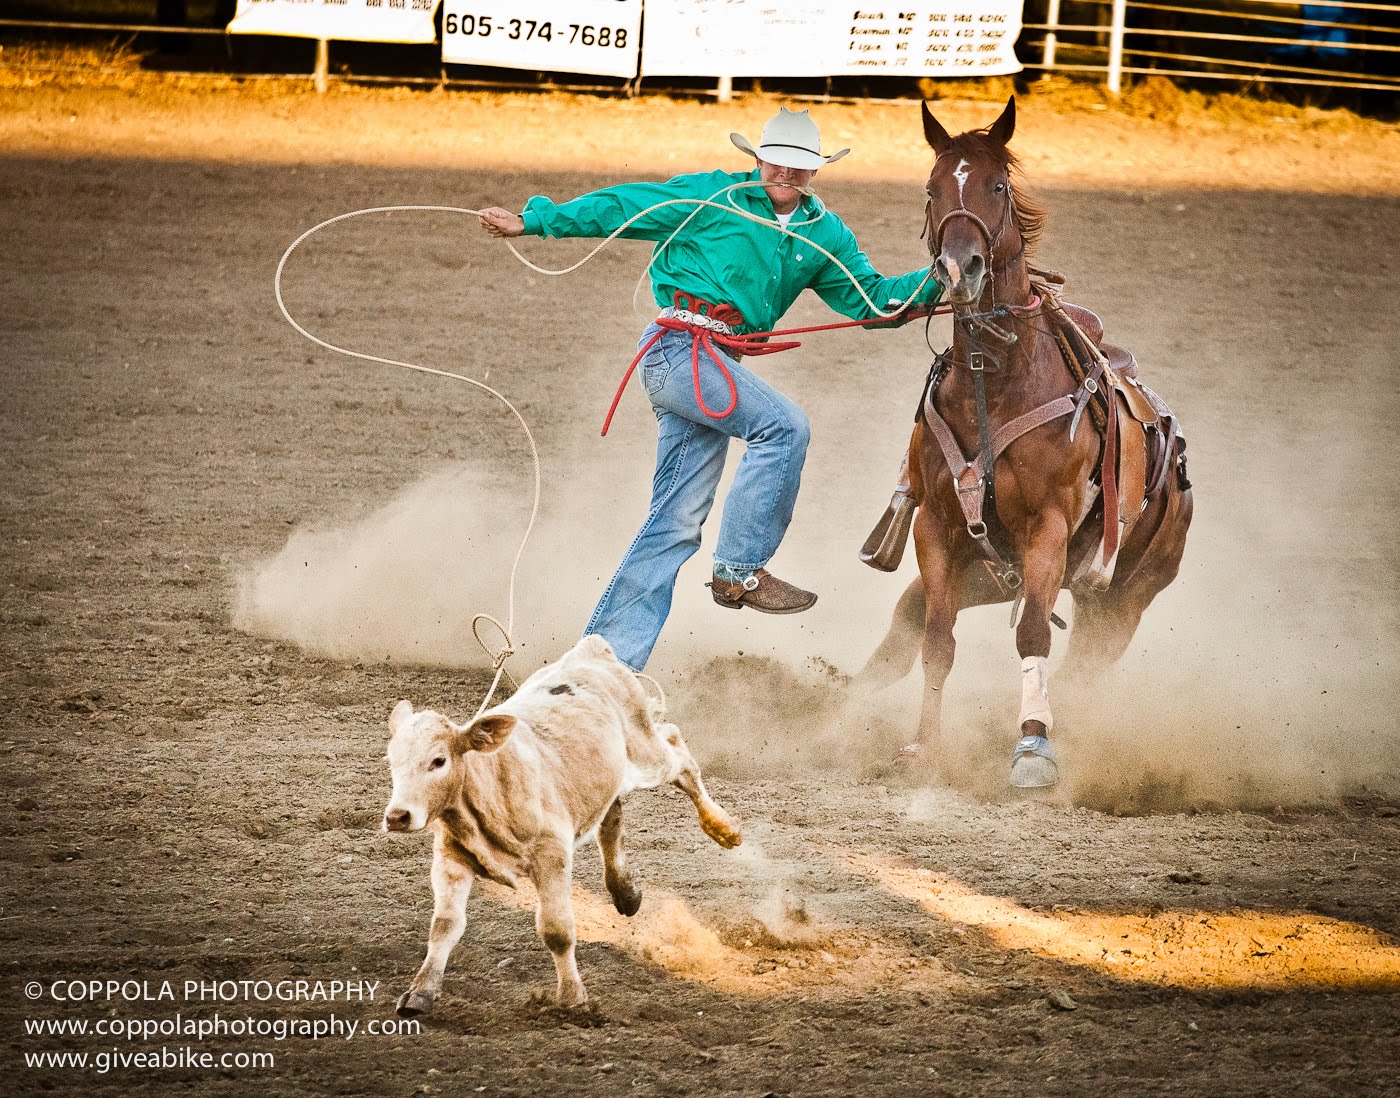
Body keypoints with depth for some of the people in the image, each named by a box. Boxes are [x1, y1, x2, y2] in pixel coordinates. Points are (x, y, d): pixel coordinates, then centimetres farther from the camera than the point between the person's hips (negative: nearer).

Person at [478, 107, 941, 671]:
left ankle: (606, 657, 5)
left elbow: (872, 299, 13)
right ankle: (739, 571, -17)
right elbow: (622, 207, 2)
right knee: (783, 425, -23)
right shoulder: (711, 197, -1)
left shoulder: (824, 234, 15)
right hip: (679, 345, -7)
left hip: (717, 365, 7)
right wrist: (535, 221, 1)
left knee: (675, 522, 3)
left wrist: (935, 281, -3)